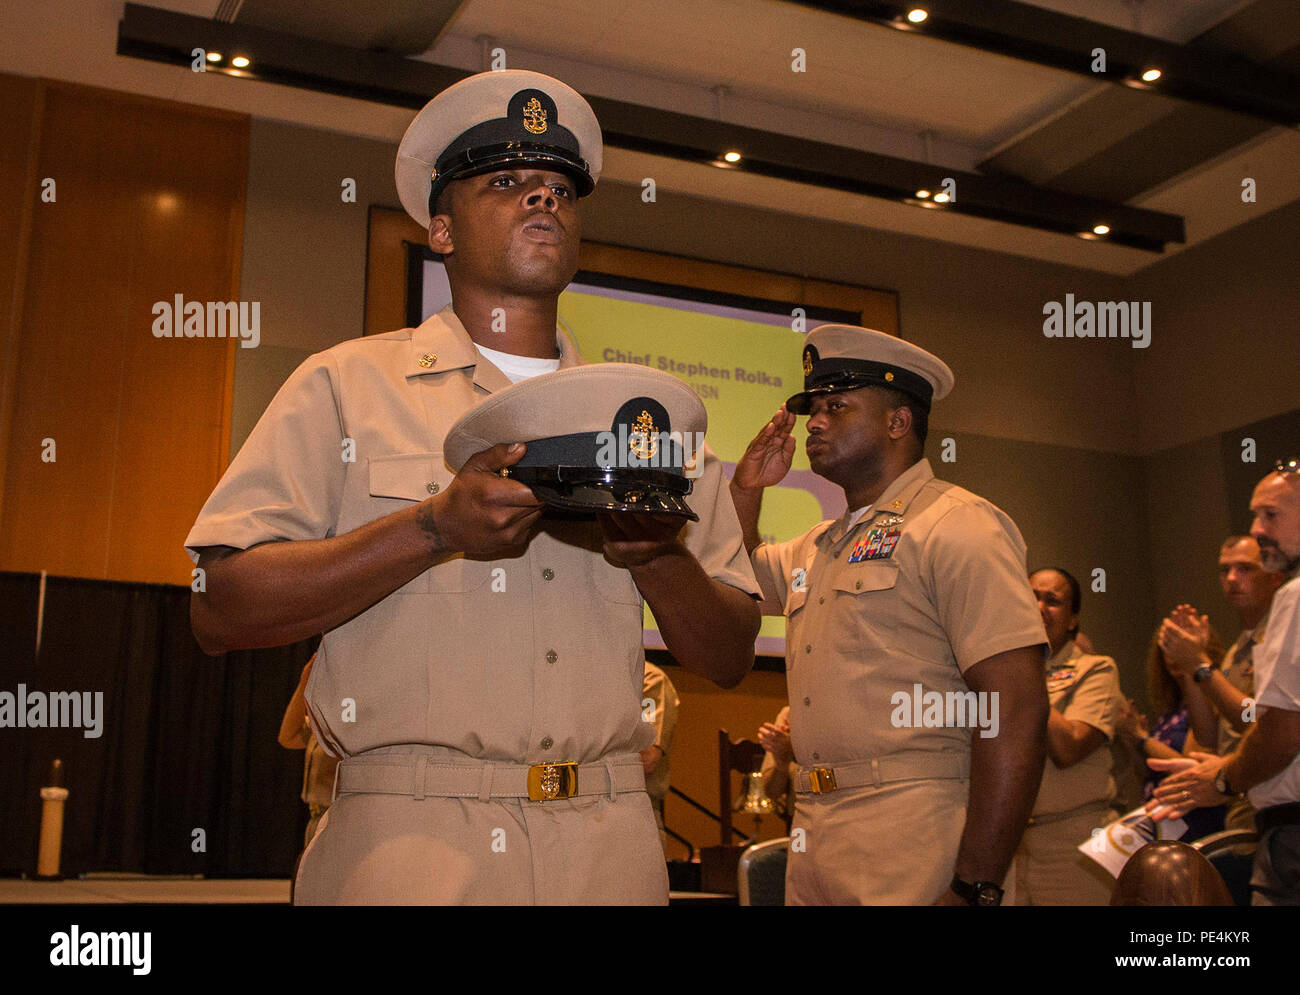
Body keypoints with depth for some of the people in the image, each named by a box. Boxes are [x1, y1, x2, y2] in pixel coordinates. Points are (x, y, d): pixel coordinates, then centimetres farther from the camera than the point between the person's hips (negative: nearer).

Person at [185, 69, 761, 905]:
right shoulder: (347, 384, 4)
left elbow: (729, 659, 10)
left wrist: (658, 552, -10)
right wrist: (436, 528, -16)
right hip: (408, 841, -3)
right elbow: (221, 611, -7)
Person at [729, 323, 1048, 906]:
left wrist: (973, 887, -21)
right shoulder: (818, 546, 18)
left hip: (914, 842, -7)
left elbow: (1017, 712, -15)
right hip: (814, 834, 7)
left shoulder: (956, 525, -7)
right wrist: (747, 488, 16)